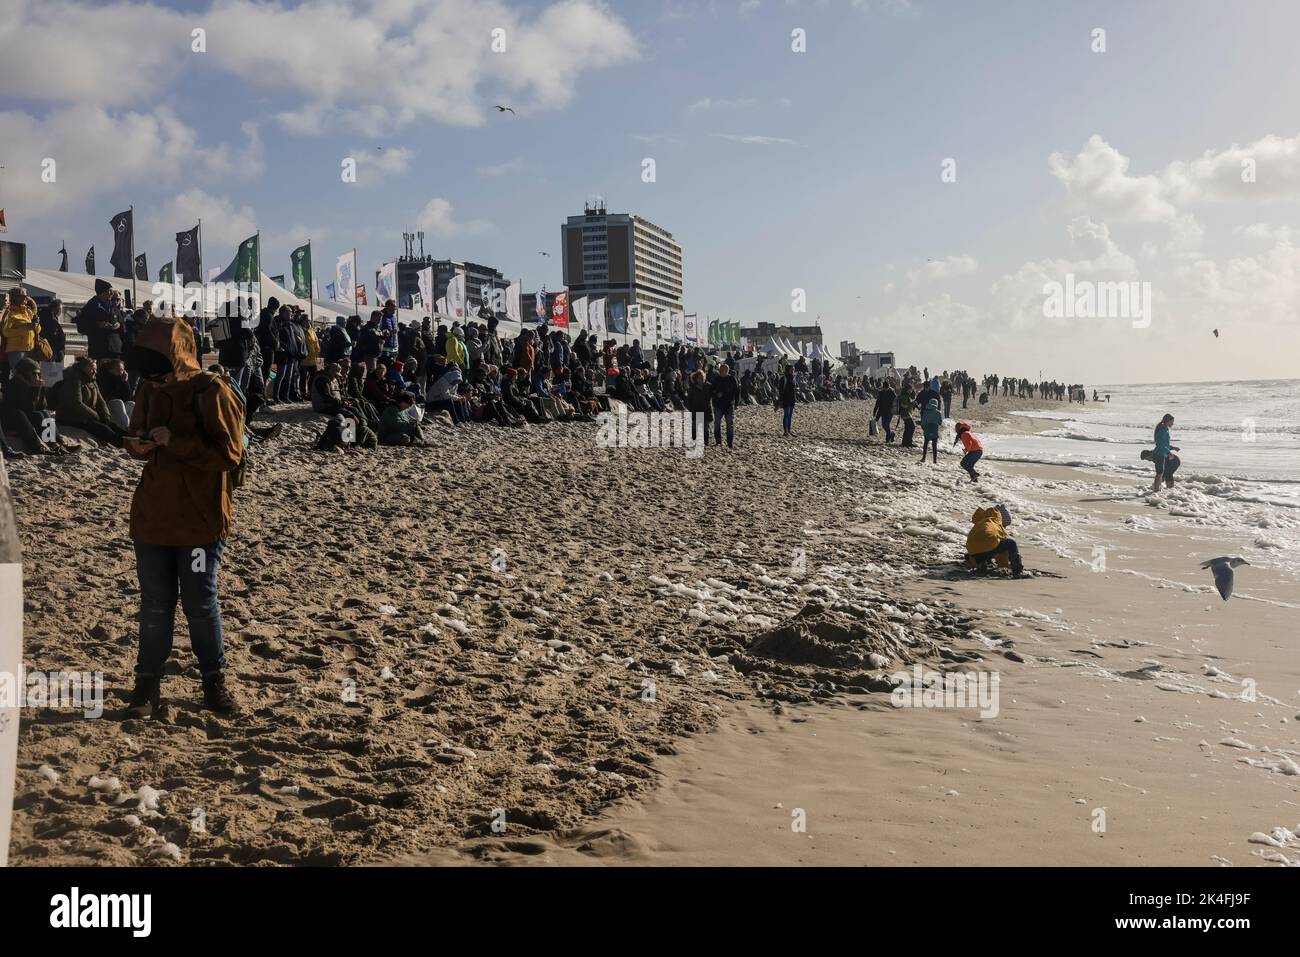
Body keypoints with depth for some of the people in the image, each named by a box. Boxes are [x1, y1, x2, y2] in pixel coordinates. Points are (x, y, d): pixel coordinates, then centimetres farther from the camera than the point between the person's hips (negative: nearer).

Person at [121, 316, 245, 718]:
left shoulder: (212, 392, -13)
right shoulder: (148, 391, 5)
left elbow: (230, 453, -16)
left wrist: (176, 442, -22)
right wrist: (138, 446, -4)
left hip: (201, 518, -5)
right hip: (152, 515, 5)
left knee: (200, 603, 5)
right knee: (154, 605, 10)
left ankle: (215, 681, 22)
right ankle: (148, 684, 20)